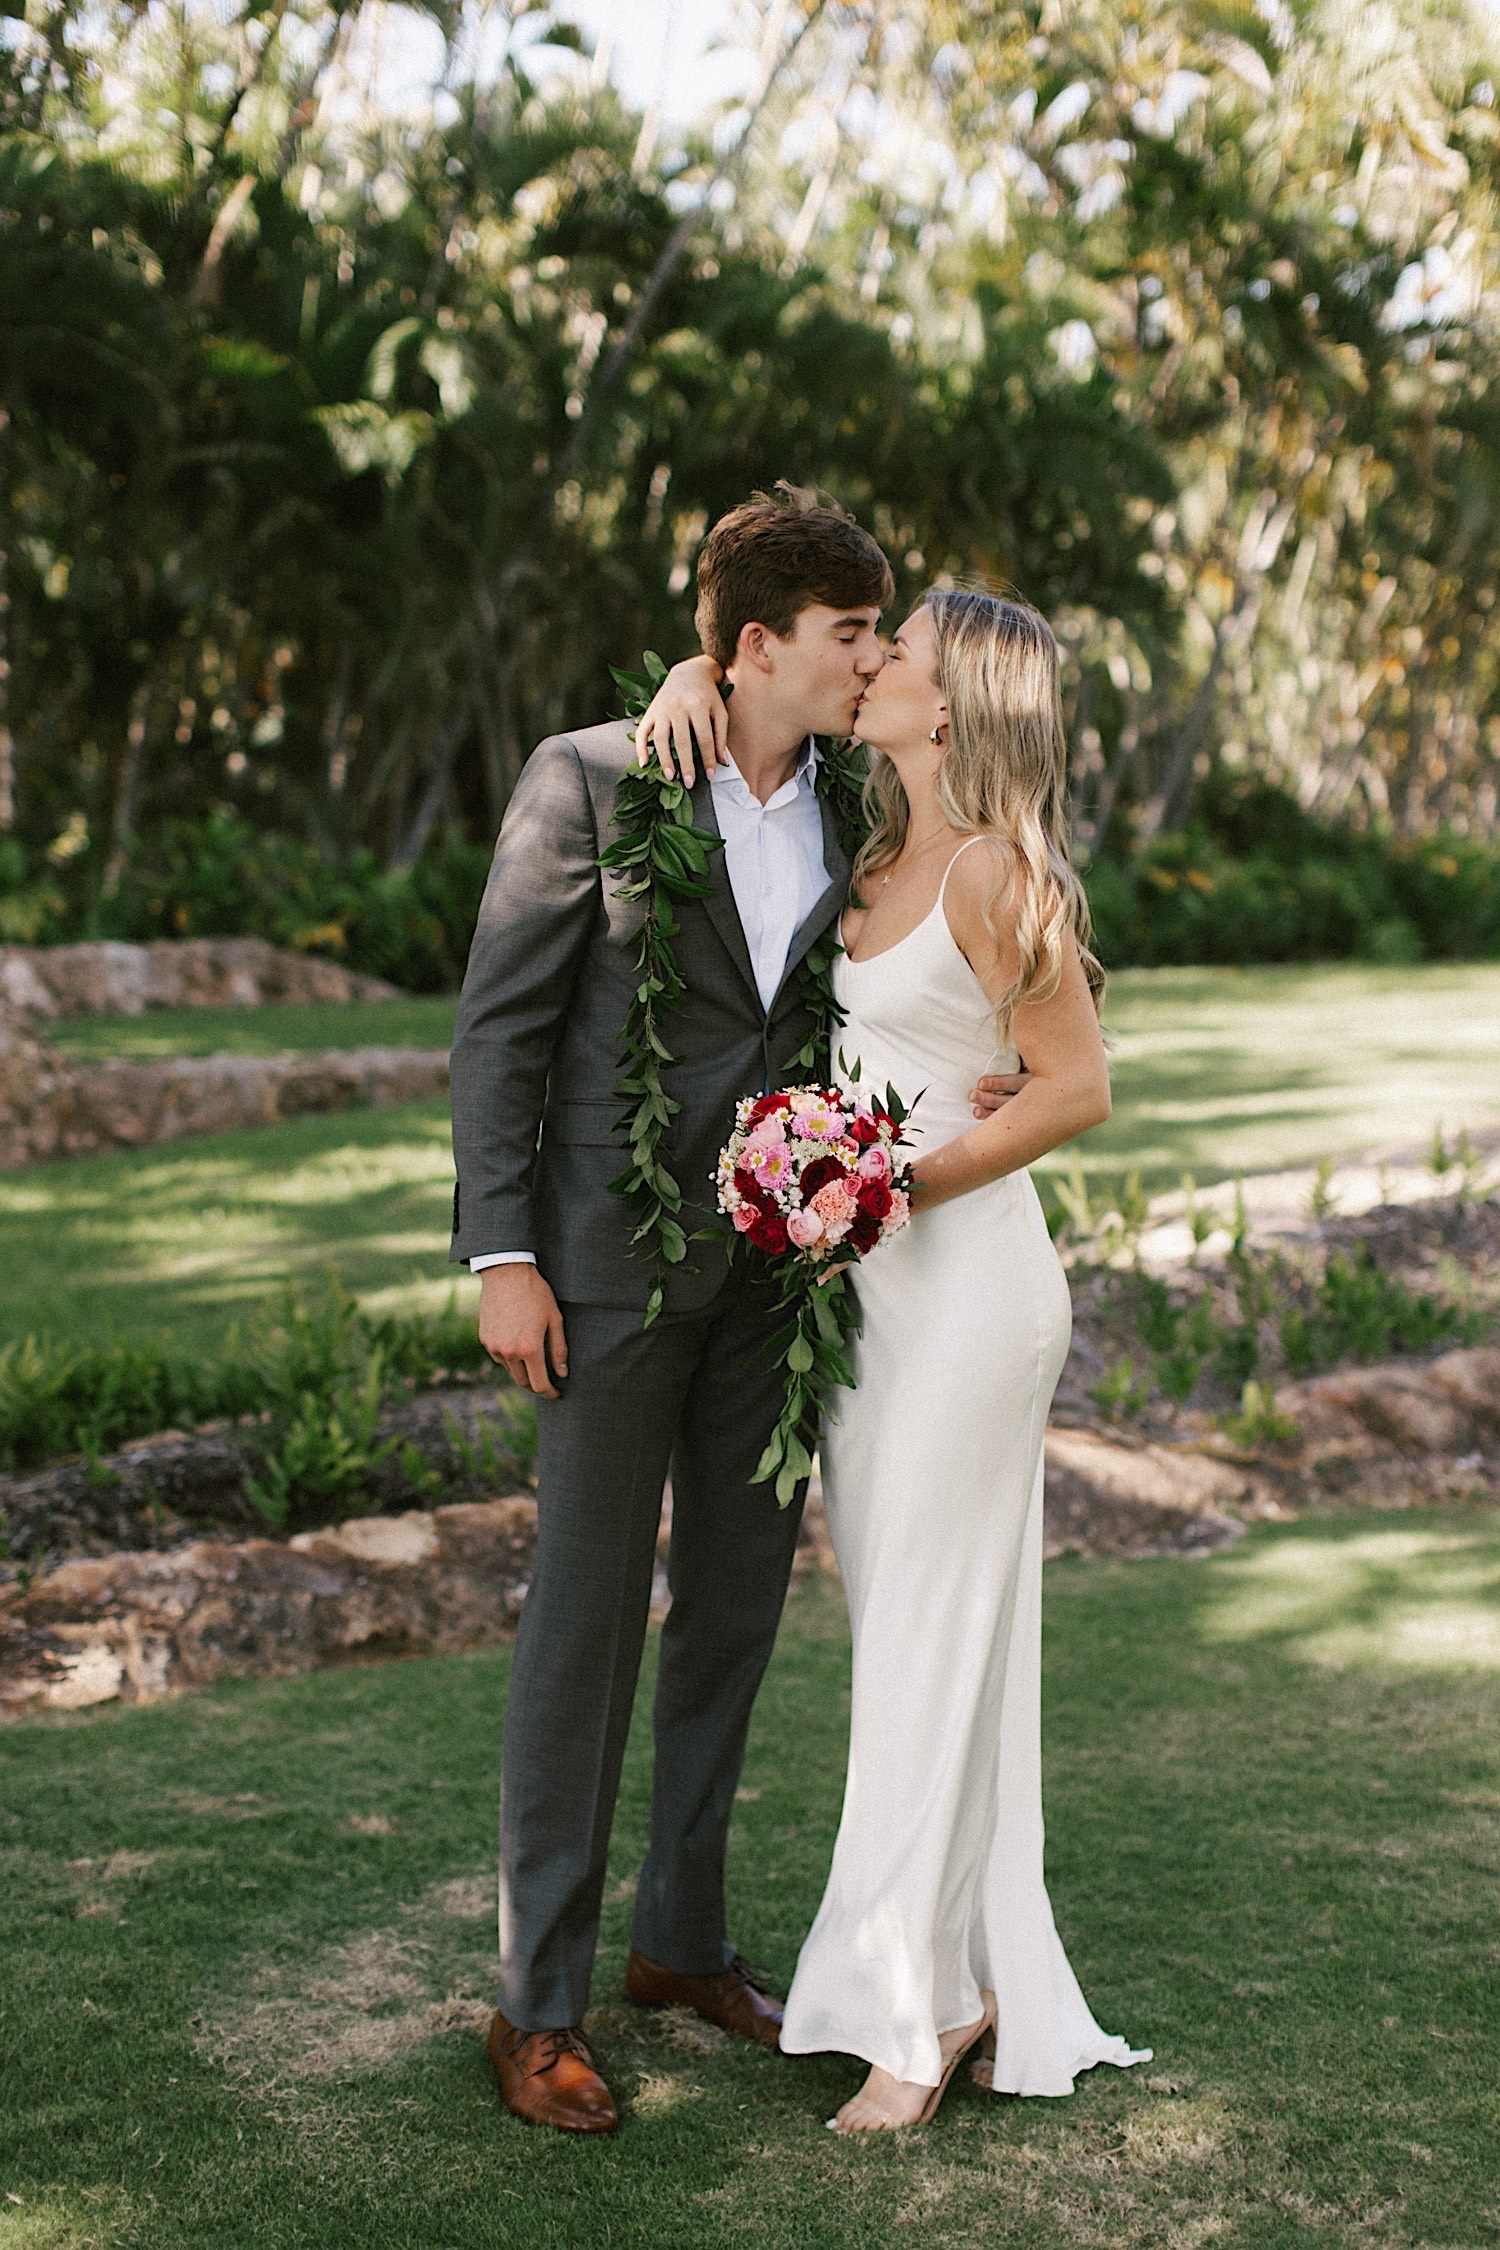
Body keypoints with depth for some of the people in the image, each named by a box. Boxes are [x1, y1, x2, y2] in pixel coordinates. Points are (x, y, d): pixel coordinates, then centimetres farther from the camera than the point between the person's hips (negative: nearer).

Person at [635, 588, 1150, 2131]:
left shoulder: (991, 871, -14)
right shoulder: (881, 857, 11)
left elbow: (1078, 1086, -13)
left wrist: (904, 1182, -17)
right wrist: (696, 675, 1)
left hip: (964, 1276, -8)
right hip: (870, 1280, 8)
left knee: (932, 1639, -4)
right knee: (906, 1630, 9)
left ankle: (916, 2006, 4)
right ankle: (984, 1988, 17)